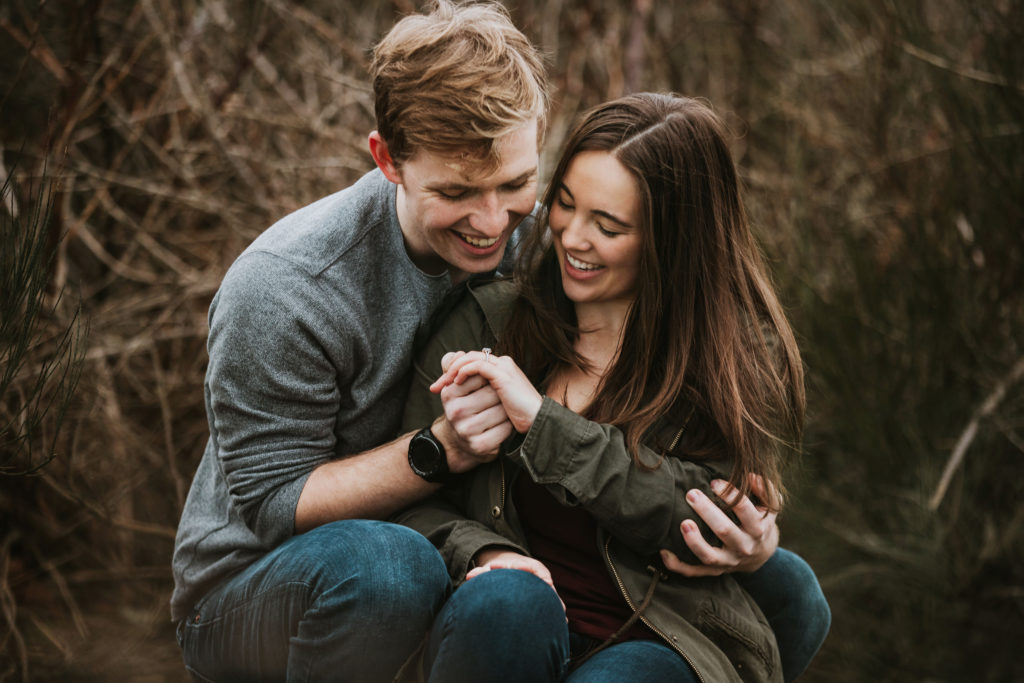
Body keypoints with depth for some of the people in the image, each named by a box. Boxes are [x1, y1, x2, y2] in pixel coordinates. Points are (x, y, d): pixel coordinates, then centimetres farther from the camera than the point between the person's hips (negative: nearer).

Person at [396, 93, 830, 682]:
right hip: (511, 634, 1)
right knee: (503, 602, -34)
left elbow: (711, 521, -13)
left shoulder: (739, 352, 1)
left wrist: (542, 420, -16)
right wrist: (482, 553, -18)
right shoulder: (485, 323, 5)